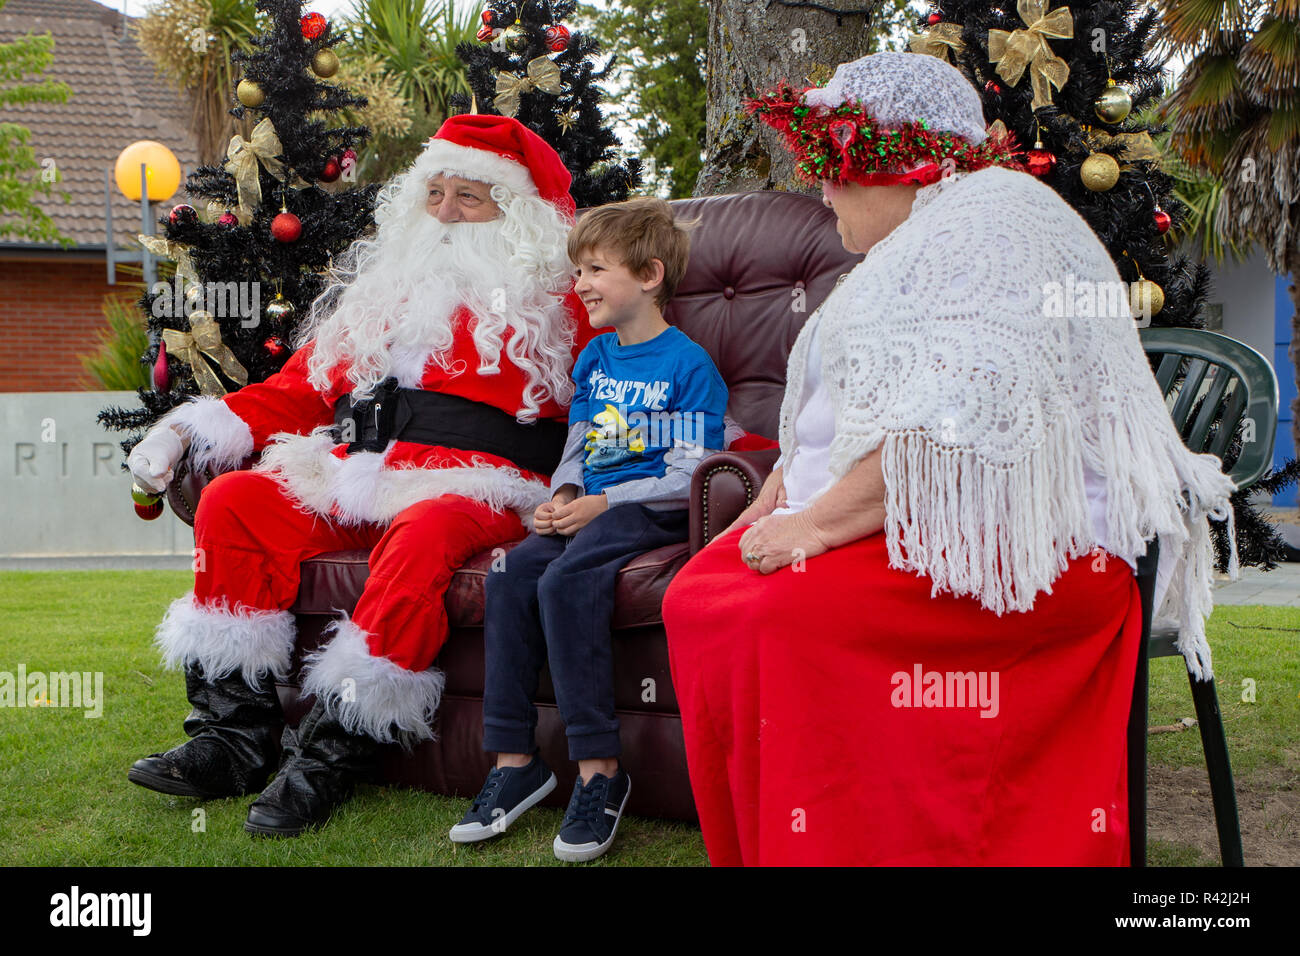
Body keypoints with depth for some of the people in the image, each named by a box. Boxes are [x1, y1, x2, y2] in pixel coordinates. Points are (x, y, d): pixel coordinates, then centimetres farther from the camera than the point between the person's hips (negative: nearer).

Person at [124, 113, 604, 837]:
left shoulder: (555, 300, 11)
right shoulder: (383, 289, 26)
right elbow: (300, 388, 25)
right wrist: (187, 431, 13)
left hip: (473, 486, -5)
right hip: (354, 477, 6)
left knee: (423, 534, -37)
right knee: (232, 500, -15)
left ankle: (334, 752, -30)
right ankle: (235, 736, -17)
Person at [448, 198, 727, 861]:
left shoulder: (688, 364, -5)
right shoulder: (593, 358, 18)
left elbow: (687, 477, -11)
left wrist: (600, 504, -18)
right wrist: (561, 498, 1)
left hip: (652, 511, -7)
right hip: (588, 506, 7)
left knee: (565, 583, -31)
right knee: (510, 575, -19)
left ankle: (599, 771, -25)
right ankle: (514, 760, -15)